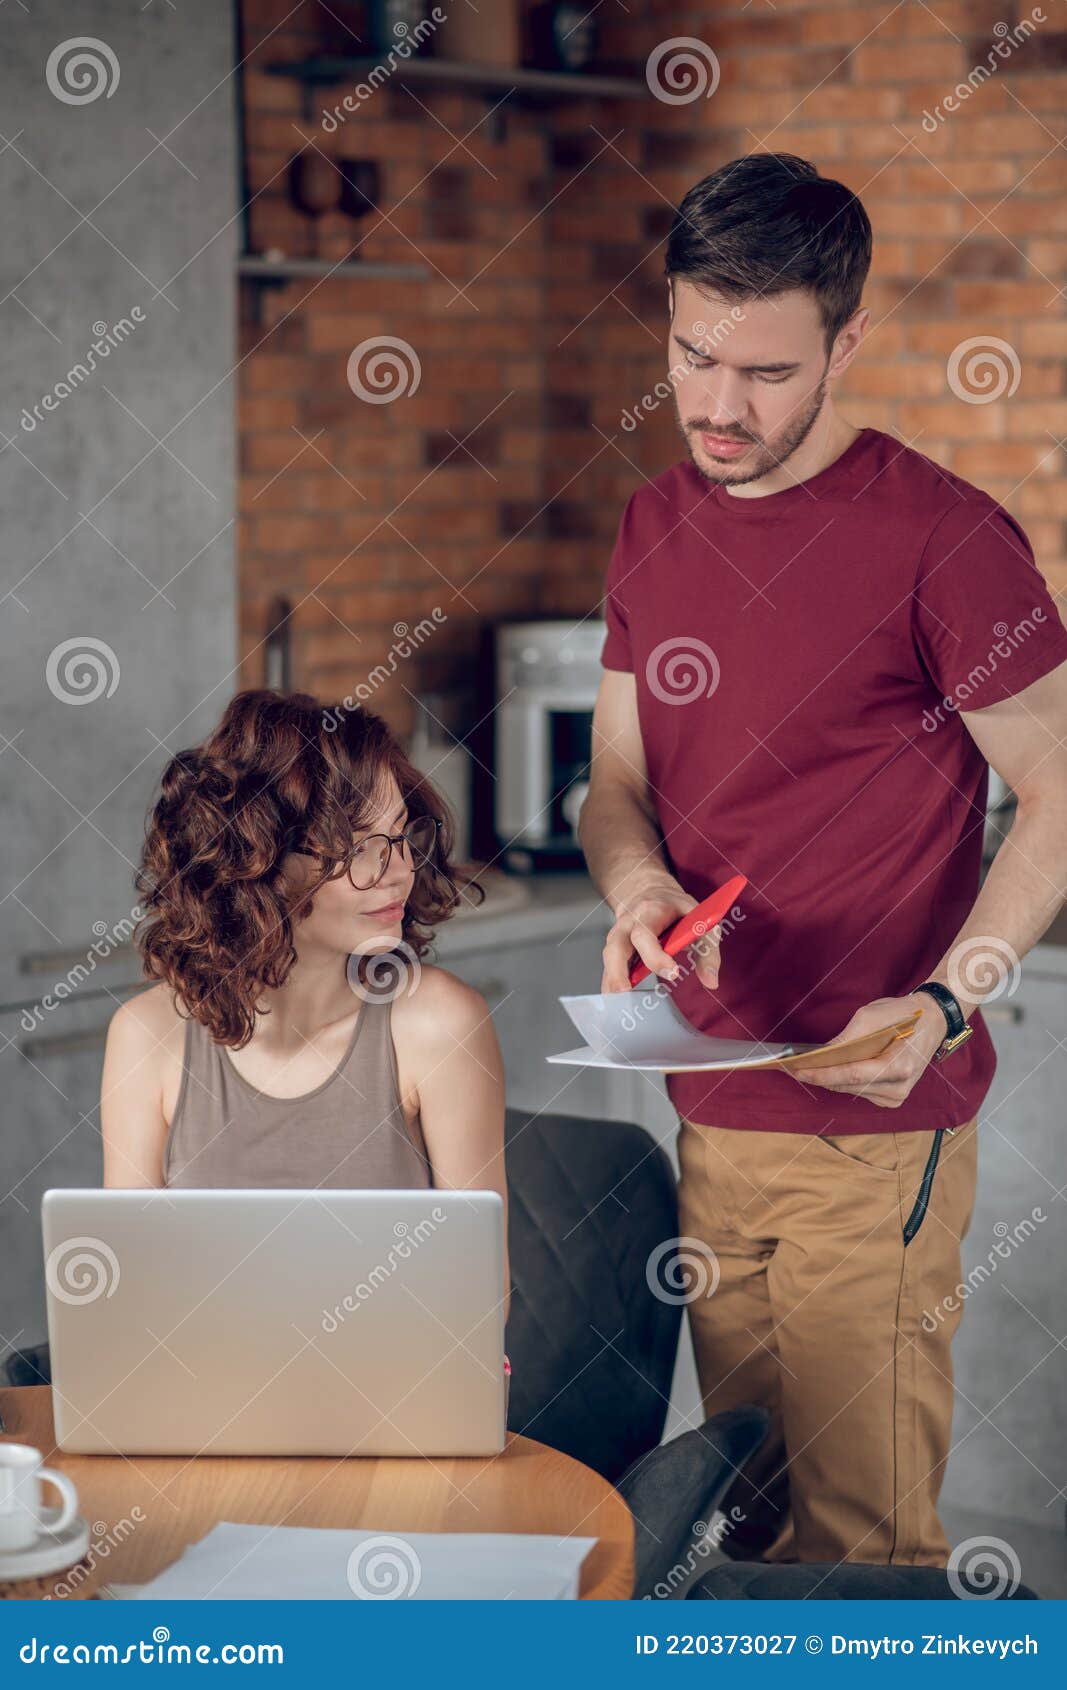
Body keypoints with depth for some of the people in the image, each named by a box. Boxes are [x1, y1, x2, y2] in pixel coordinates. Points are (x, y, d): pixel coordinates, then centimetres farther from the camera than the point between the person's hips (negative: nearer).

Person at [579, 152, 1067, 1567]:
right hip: (710, 1104, 7)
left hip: (874, 1123, -6)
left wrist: (946, 1002, -21)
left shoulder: (942, 538, -12)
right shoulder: (657, 525, 9)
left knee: (864, 1544, -2)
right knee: (745, 1515, 17)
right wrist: (635, 880, -9)